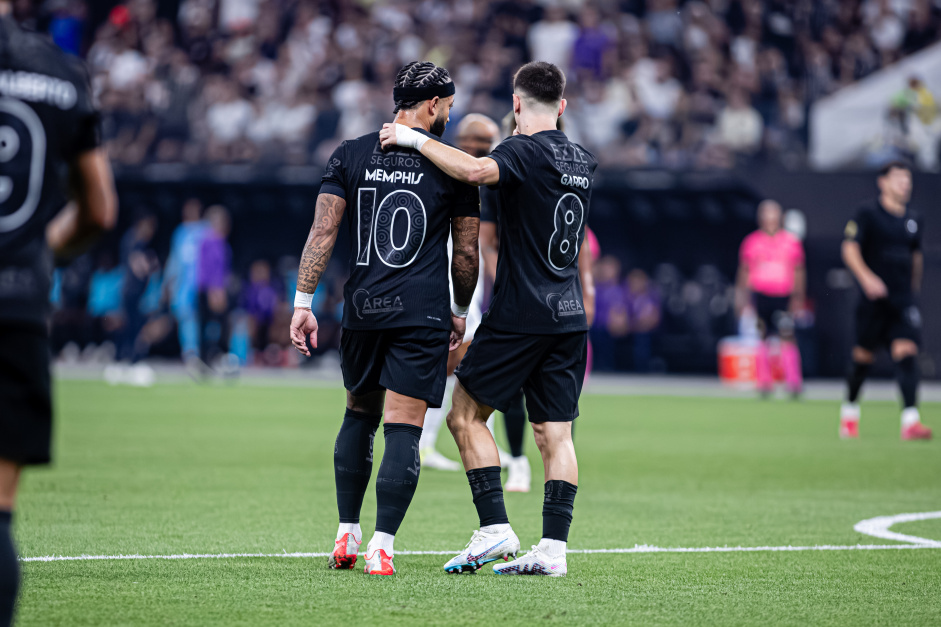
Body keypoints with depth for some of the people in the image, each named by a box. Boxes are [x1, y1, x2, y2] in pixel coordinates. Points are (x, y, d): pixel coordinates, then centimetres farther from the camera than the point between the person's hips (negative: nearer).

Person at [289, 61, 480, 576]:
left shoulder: (350, 155, 6)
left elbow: (323, 232, 0)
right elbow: (466, 254, 6)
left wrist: (303, 302, 1)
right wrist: (460, 313, 19)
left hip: (363, 308, 3)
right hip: (422, 314, -3)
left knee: (359, 416, 19)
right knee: (402, 428, -4)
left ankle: (346, 535, 20)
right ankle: (382, 546, -9)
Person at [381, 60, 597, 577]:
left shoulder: (525, 151, -11)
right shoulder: (583, 161, 12)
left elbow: (477, 171, -31)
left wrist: (416, 140, -22)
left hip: (519, 315, -7)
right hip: (569, 317, 7)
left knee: (466, 415, 4)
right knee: (555, 433, 5)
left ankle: (495, 529, -4)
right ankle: (553, 548, -1)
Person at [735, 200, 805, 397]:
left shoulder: (792, 242, 6)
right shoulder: (751, 242, 6)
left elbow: (799, 271, 9)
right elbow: (744, 272, 10)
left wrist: (798, 298, 2)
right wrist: (743, 299, 5)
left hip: (784, 298, -1)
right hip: (760, 296, 1)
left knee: (787, 339, -11)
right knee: (762, 340, -1)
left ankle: (794, 383, -9)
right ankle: (765, 383, 7)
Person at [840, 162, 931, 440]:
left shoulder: (913, 219, 12)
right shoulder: (868, 213, -4)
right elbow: (850, 249, -10)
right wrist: (867, 278, -23)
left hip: (904, 300, 3)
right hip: (874, 299, -3)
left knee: (906, 352, -12)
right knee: (863, 357, 5)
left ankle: (910, 420, -19)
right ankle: (849, 412, 28)